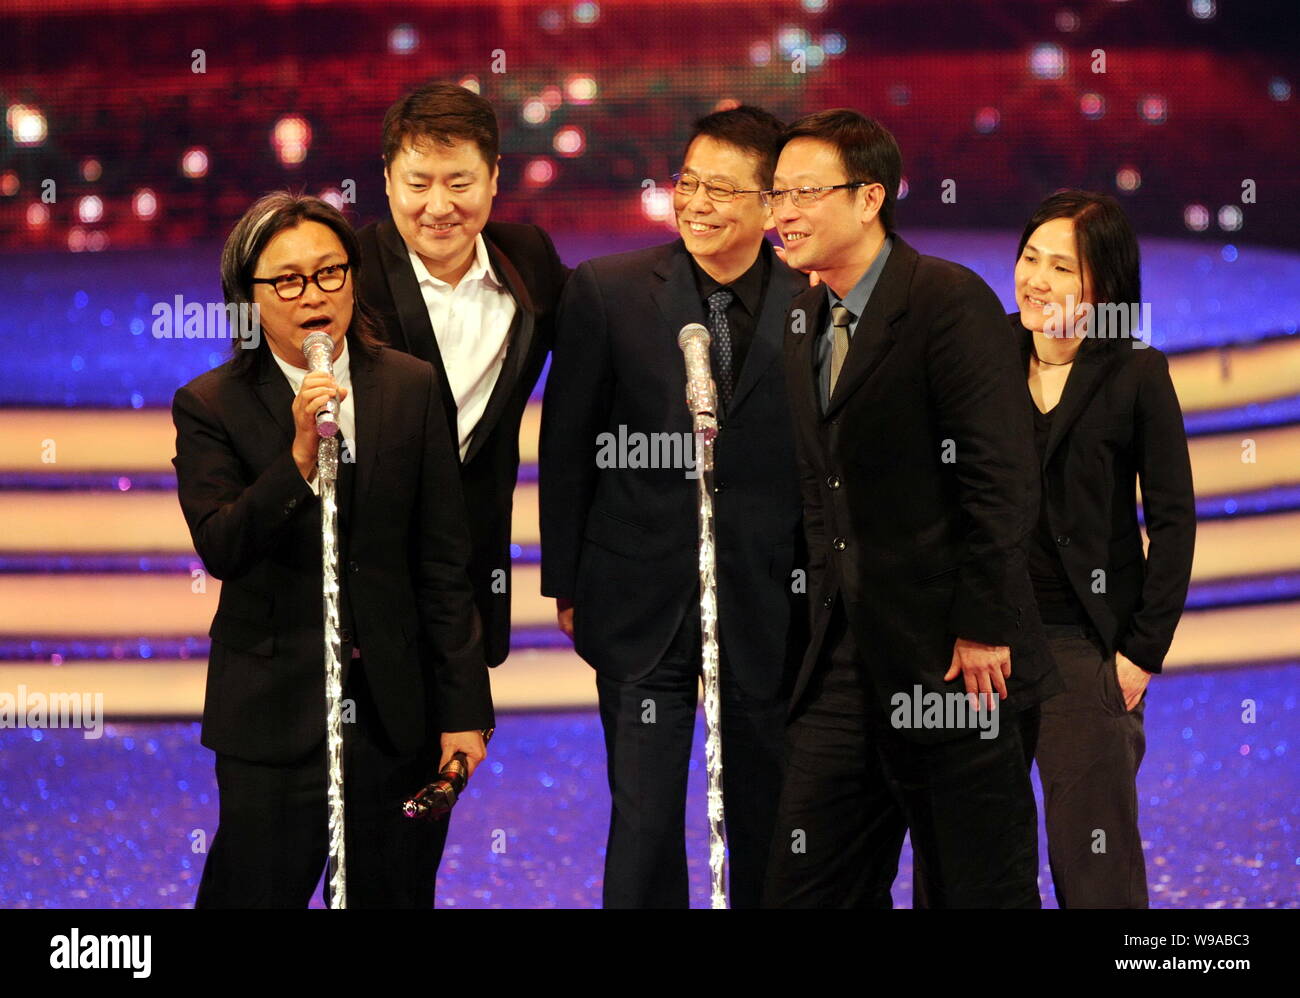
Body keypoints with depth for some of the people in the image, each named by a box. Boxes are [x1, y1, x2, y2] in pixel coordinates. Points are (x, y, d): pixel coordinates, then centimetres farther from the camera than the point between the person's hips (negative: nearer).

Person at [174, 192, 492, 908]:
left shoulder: (411, 387, 4)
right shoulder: (210, 407, -2)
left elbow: (443, 560, 4)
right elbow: (220, 549, -15)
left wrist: (464, 707, 2)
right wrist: (298, 459, -28)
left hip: (396, 710, 2)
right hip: (277, 709, -2)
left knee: (395, 894, 9)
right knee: (258, 889, 0)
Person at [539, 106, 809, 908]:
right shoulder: (609, 291, -3)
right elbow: (566, 448, 3)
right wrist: (565, 586, 2)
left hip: (767, 611, 0)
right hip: (642, 602, 0)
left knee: (766, 823, 11)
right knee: (645, 822, 1)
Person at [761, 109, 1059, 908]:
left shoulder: (952, 301, -11)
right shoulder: (808, 322, 14)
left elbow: (1004, 479, -16)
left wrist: (983, 632, -18)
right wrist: (830, 620, 12)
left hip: (957, 661, -8)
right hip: (850, 662, 8)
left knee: (981, 887, 0)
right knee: (808, 882, 6)